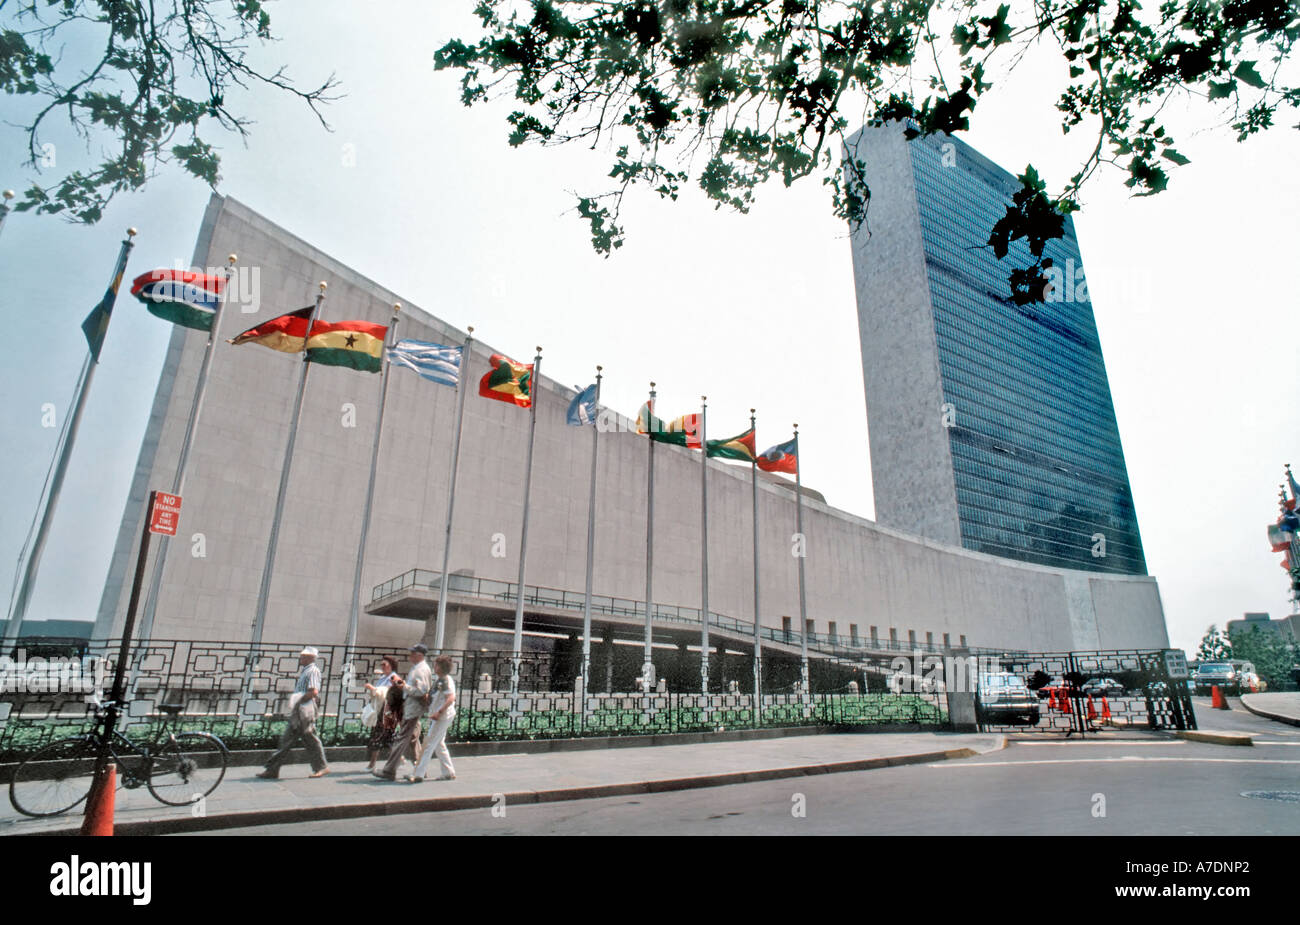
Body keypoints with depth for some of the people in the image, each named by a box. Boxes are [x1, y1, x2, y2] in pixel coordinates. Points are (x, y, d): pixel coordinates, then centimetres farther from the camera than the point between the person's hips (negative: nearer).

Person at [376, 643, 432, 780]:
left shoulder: (422, 670, -16)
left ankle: (389, 771, -3)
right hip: (409, 706, 11)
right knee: (413, 738, 16)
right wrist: (402, 683, 8)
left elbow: (421, 691, -23)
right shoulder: (416, 667, 15)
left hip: (413, 708, -11)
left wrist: (404, 687, -21)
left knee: (402, 738, -7)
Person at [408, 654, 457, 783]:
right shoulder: (440, 680, 15)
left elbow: (451, 698, -26)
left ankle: (418, 774, -3)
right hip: (440, 717, 10)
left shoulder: (447, 680, -16)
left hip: (443, 717, -10)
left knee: (428, 744, -7)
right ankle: (449, 773, 21)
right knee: (439, 745, 15)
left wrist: (439, 712, -29)